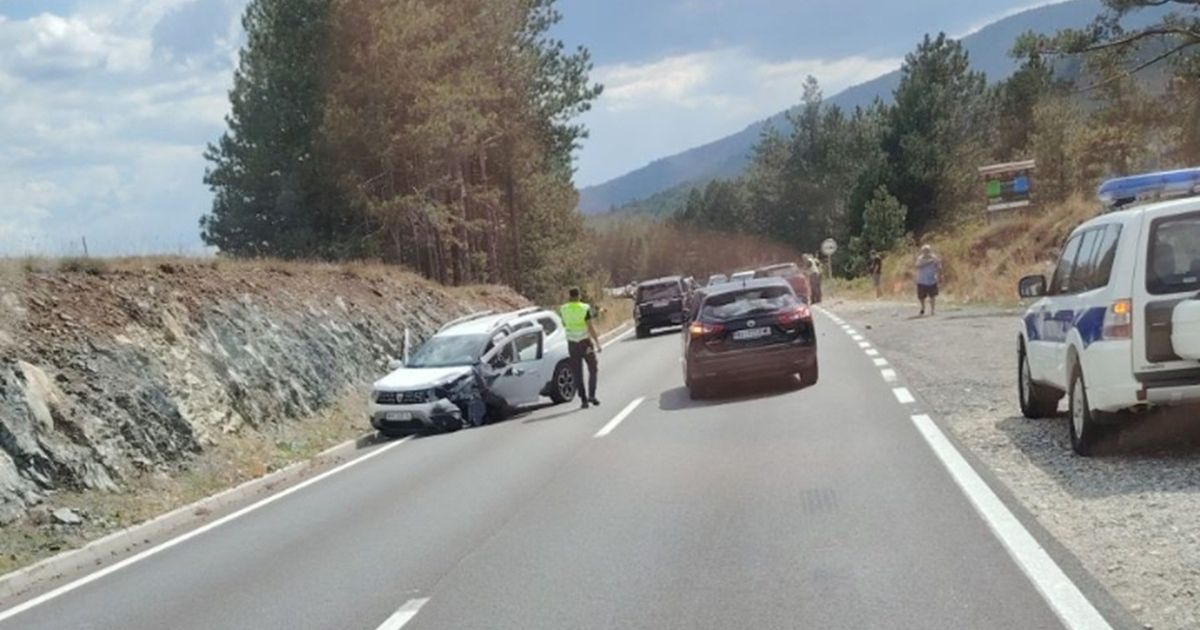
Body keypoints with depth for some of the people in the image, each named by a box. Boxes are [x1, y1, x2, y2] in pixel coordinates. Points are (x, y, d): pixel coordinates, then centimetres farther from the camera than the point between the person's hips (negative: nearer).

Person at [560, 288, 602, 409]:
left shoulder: (564, 309, -2)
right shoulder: (585, 309, -10)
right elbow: (590, 327, -14)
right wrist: (597, 343, -10)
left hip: (572, 344, 2)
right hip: (585, 342, -2)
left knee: (577, 373, 7)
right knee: (592, 369, 12)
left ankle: (584, 399, 4)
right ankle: (591, 395, -1)